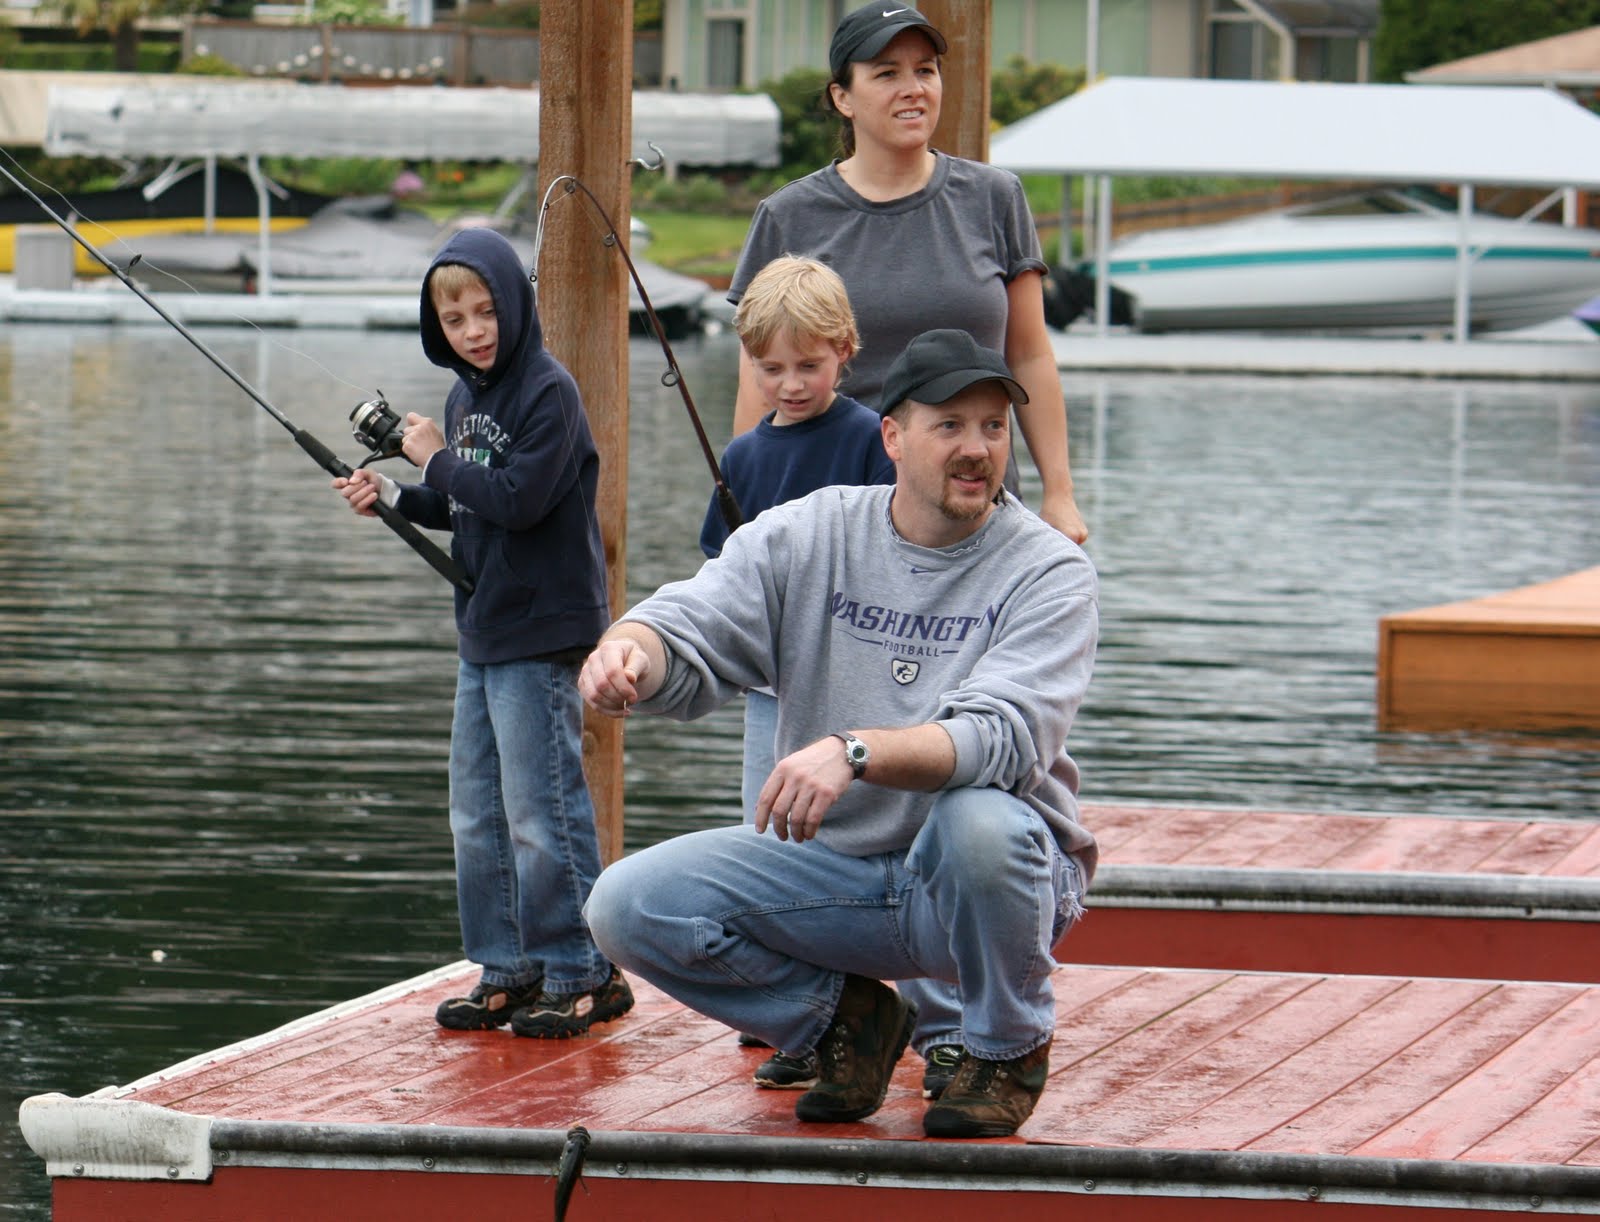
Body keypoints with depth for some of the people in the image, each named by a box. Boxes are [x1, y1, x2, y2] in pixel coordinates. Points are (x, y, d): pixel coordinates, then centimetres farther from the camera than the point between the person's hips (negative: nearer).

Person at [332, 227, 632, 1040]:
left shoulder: (547, 392, -13)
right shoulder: (464, 399, 13)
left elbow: (520, 498, -23)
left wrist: (437, 461, -12)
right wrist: (394, 498, 7)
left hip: (541, 633, -9)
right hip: (483, 631, 9)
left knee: (541, 810, -7)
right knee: (477, 813, 11)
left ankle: (584, 975, 1)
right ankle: (508, 971, 19)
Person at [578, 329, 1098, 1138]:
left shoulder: (1049, 571, -10)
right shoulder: (805, 535, 1)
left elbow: (1000, 738, -26)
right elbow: (691, 631, -9)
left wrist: (855, 753, -43)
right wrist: (630, 651, -35)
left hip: (999, 884, -3)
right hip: (829, 865, 3)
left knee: (979, 820, -38)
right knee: (628, 905, -15)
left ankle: (1008, 1049, -8)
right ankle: (845, 1016, 9)